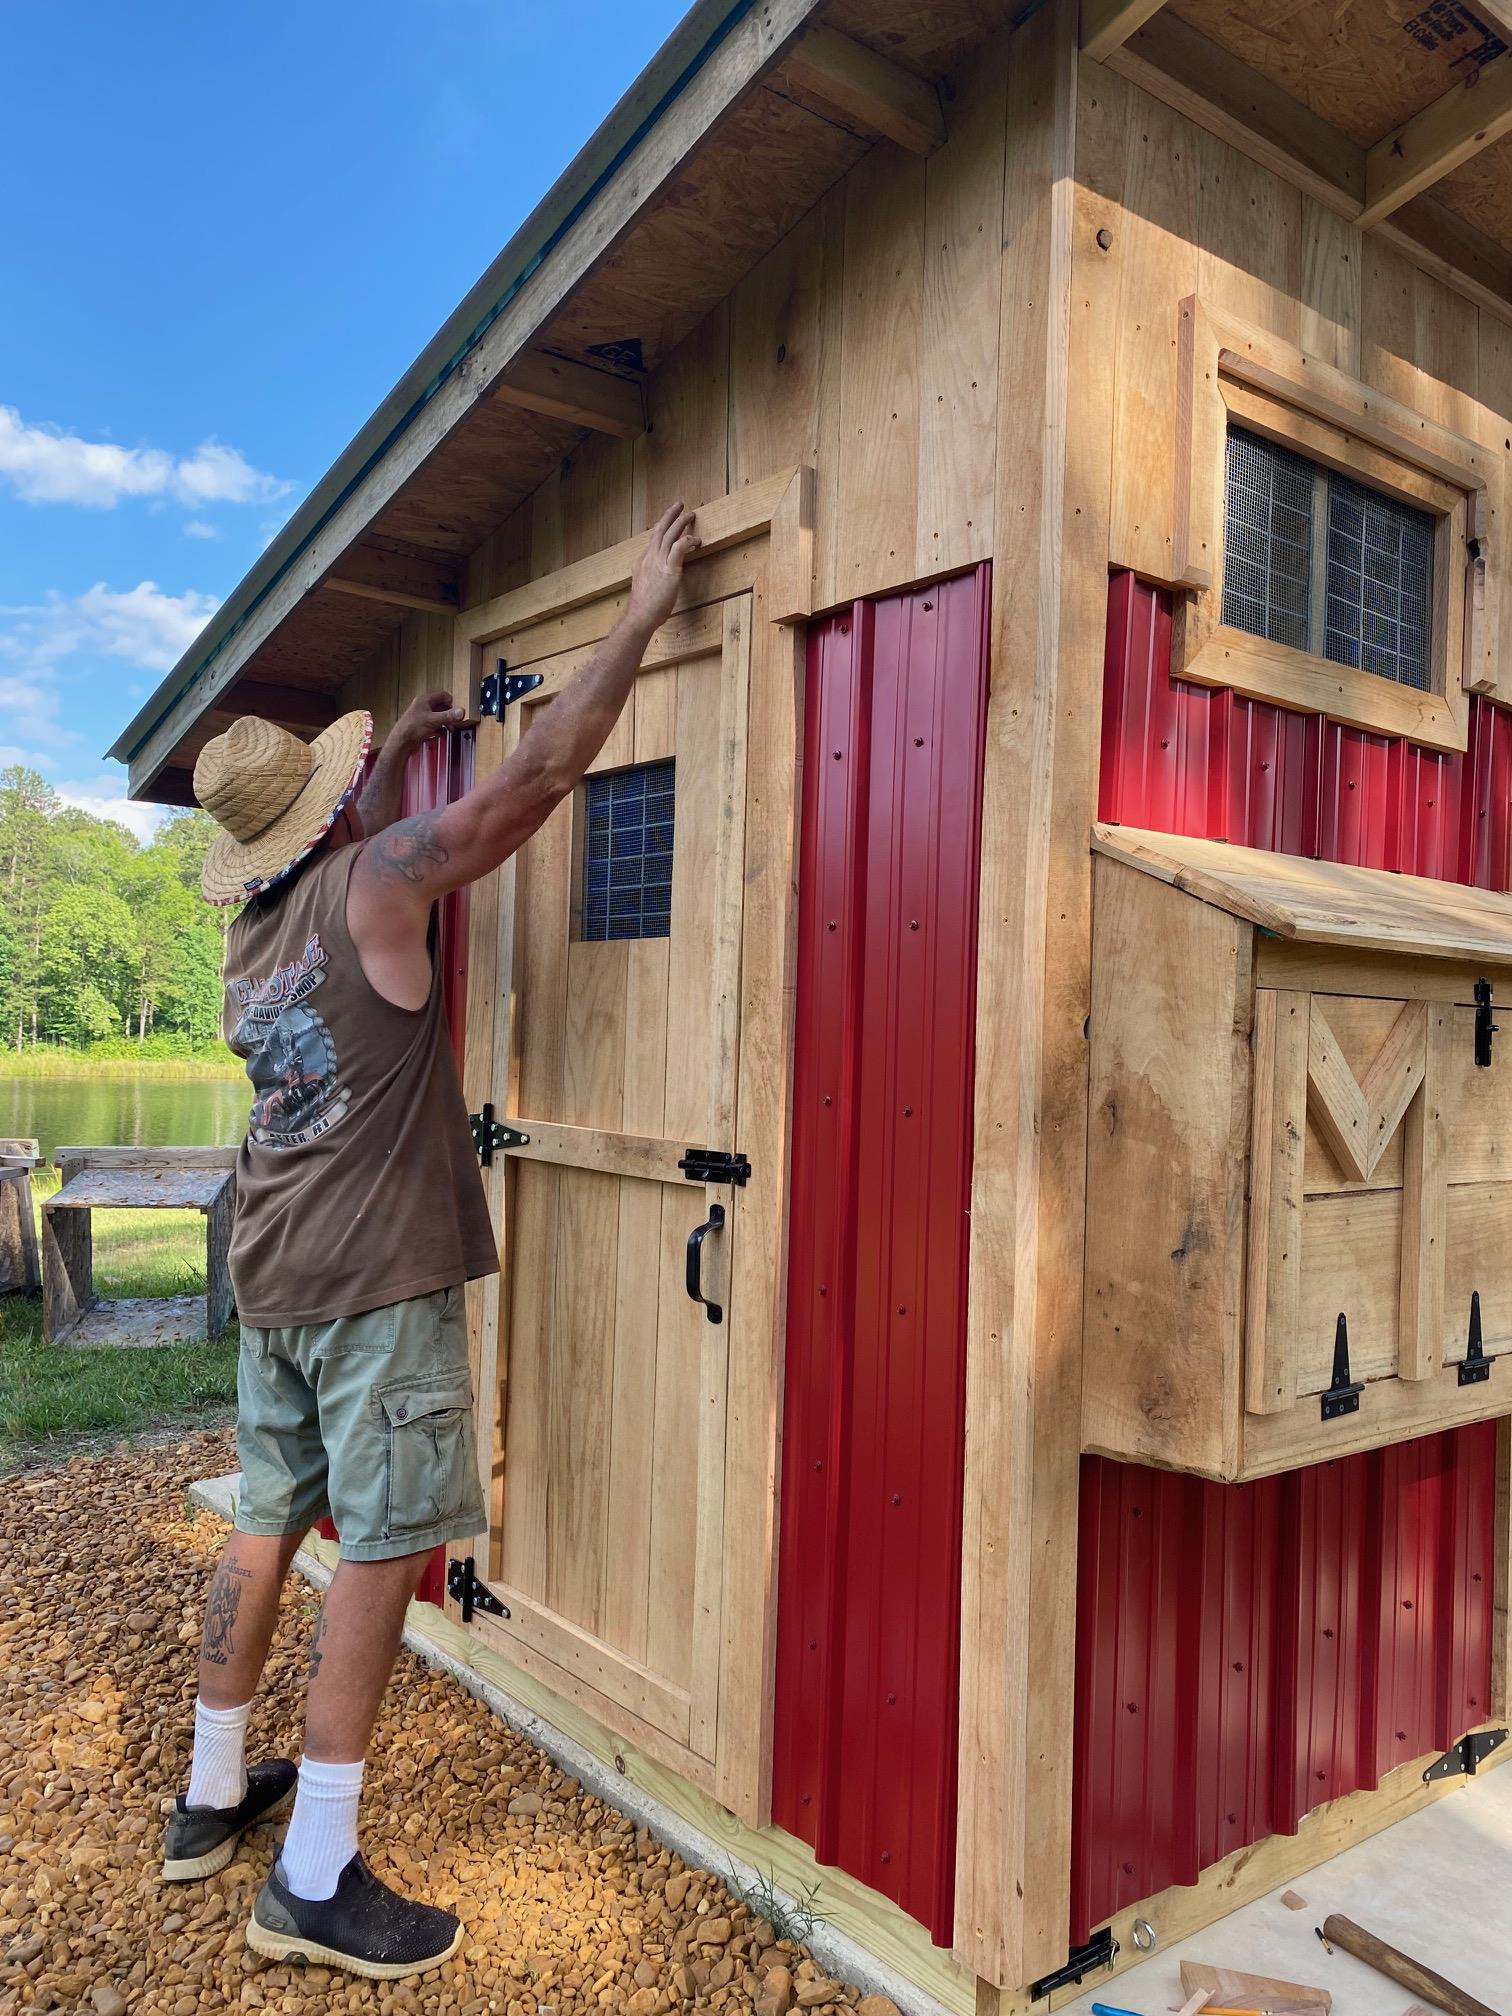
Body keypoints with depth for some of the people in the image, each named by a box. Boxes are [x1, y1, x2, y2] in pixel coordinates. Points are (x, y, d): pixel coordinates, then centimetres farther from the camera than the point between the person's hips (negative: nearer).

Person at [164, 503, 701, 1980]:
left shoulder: (256, 919, 11)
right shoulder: (376, 880, -12)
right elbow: (540, 771, -14)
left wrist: (401, 748, 38)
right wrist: (641, 617, -6)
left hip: (273, 1270, 8)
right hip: (377, 1276, -8)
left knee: (271, 1521, 17)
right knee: (381, 1546, -2)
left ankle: (214, 1798, 31)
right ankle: (315, 1880, 5)